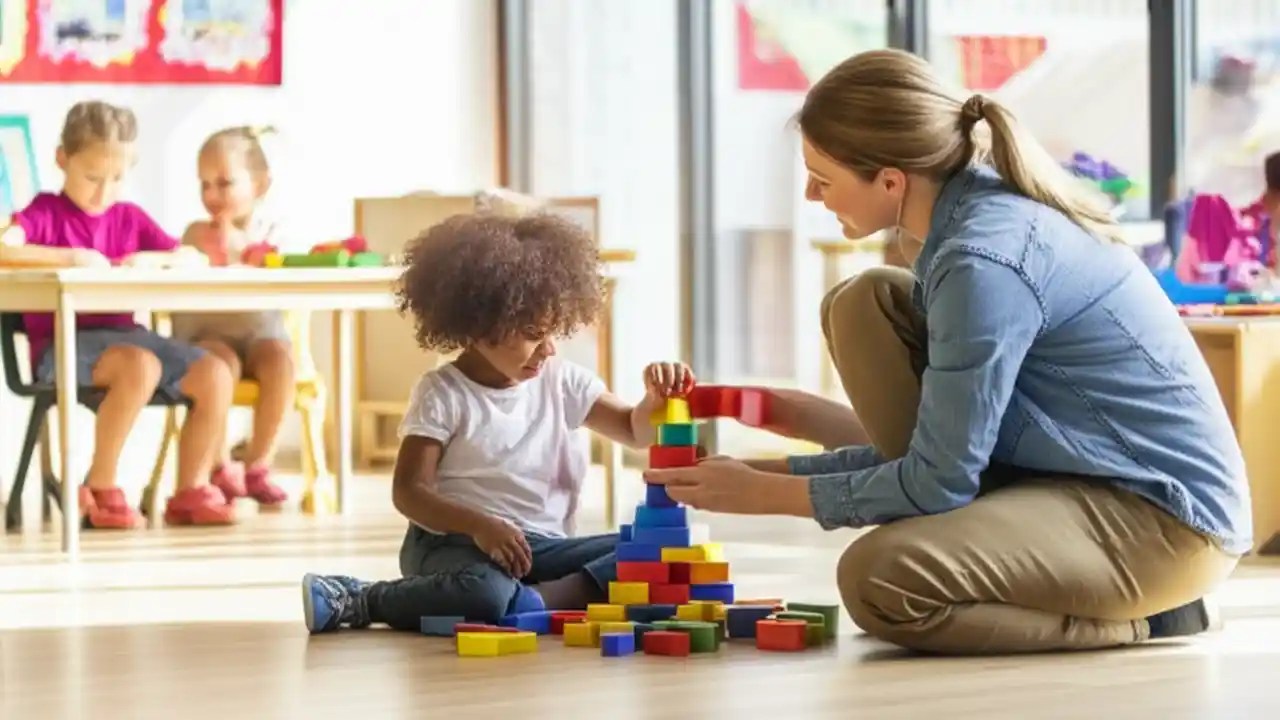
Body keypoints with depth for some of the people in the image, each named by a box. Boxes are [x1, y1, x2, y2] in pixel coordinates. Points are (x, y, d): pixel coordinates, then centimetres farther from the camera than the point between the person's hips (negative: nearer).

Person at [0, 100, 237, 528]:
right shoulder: (45, 212, -1)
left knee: (214, 375, -13)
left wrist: (152, 259, -11)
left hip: (123, 335, 6)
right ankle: (100, 489, -21)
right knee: (140, 367, -36)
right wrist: (71, 257, -26)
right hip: (63, 344, -6)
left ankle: (190, 492, -3)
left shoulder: (130, 218, 15)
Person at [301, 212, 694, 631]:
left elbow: (635, 431, 17)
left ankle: (531, 602, -33)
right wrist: (478, 525, -26)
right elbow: (408, 491, -8)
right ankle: (359, 602, -22)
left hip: (542, 545, 5)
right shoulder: (444, 393, -4)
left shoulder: (561, 382, 10)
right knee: (484, 592, -41)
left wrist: (656, 399, -8)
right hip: (456, 542, -5)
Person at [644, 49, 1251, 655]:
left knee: (880, 581, -28)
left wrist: (764, 492, -8)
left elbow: (937, 481, -19)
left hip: (1166, 518, -9)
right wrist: (771, 468, 9)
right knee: (861, 308, 4)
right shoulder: (975, 209, 3)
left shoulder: (983, 258, -24)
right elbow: (934, 448, 11)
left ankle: (1140, 616, -5)